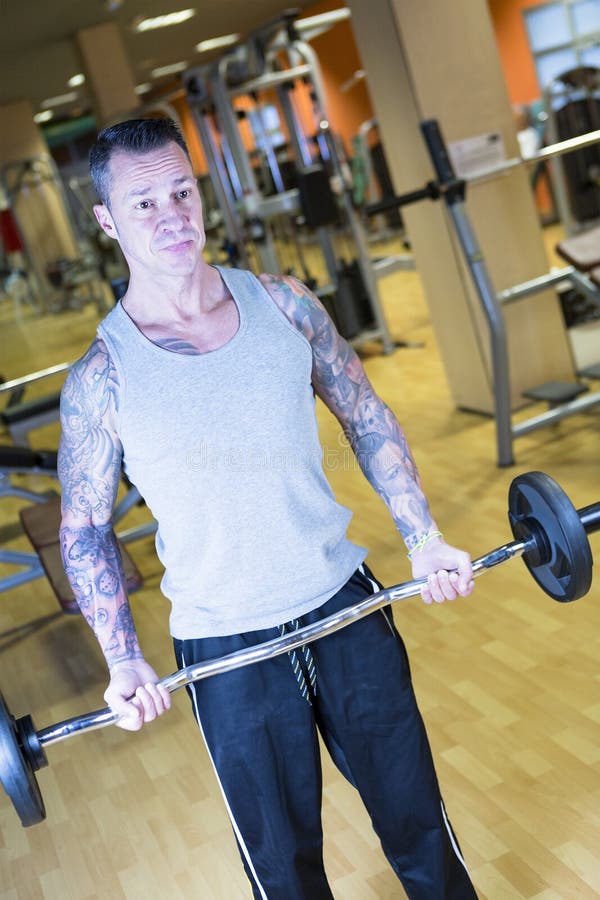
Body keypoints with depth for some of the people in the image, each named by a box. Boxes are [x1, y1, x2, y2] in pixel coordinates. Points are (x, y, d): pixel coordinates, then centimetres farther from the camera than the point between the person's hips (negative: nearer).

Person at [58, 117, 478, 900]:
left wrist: (425, 540, 1)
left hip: (345, 601, 3)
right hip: (226, 649, -2)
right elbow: (84, 532, -4)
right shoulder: (101, 378, -13)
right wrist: (123, 660, -11)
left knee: (414, 808, 21)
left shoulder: (283, 304, -5)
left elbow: (367, 419, 5)